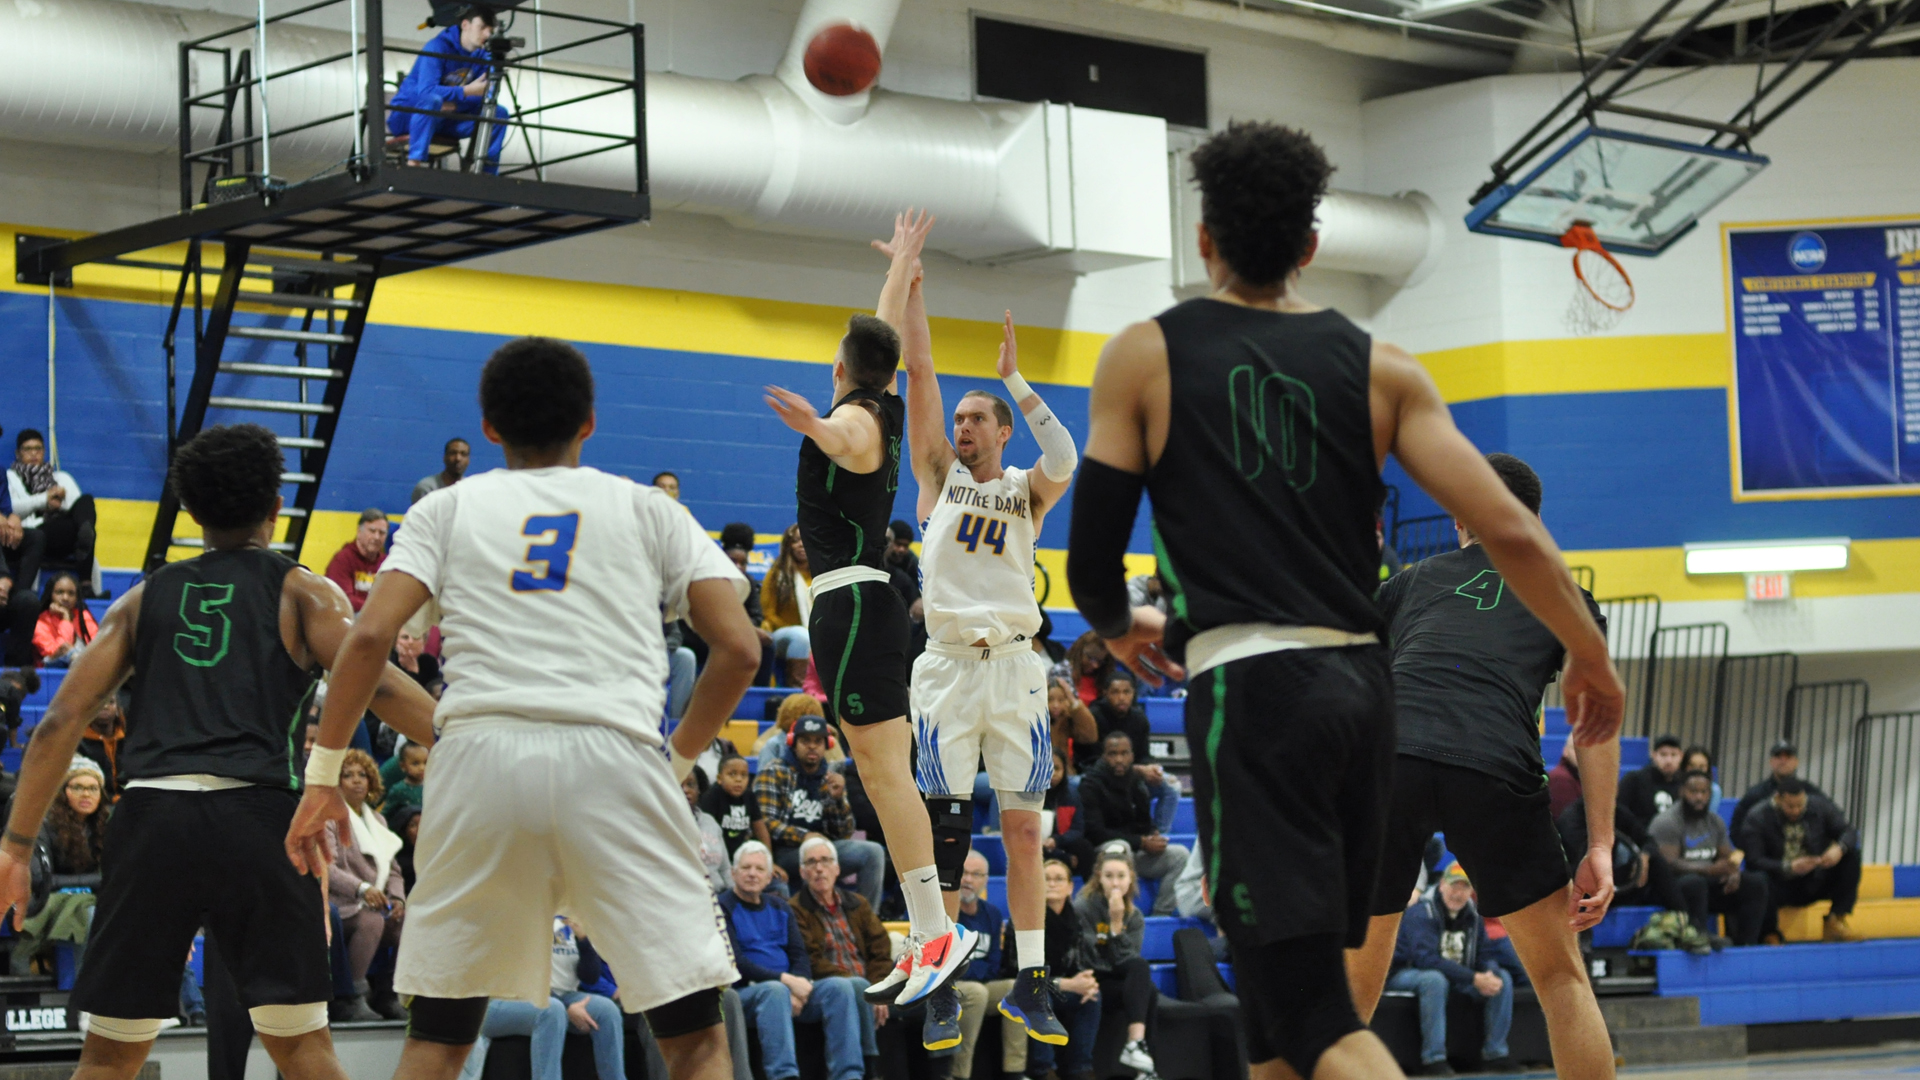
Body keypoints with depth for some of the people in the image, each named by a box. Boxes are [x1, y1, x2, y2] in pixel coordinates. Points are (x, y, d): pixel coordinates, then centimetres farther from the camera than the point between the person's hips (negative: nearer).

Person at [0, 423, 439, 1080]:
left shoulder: (144, 599, 21)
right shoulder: (302, 592, 13)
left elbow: (62, 721, 13)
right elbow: (377, 683, -4)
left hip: (150, 812, 2)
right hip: (254, 816, -2)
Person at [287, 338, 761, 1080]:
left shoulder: (449, 507, 18)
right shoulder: (646, 508, 18)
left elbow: (369, 636, 3)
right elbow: (738, 649, 8)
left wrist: (323, 774, 10)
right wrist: (679, 759, 21)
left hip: (481, 753, 1)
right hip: (612, 754, -1)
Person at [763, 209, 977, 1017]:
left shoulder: (856, 418, -10)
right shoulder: (884, 409, 15)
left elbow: (848, 442, -37)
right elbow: (889, 328, 33)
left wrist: (816, 428, -58)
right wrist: (902, 262, 48)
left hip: (851, 602, -9)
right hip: (860, 605, 9)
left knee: (884, 769, -14)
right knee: (884, 773, 6)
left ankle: (937, 931, -19)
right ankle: (925, 946, 4)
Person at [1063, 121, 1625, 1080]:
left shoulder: (1144, 356, 3)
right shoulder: (1379, 368, 9)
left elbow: (1091, 564, 2)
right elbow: (1510, 532, 0)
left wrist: (1121, 631, 25)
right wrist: (1590, 658, 14)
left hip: (1246, 686, -5)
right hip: (1360, 684, 5)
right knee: (1286, 970, 21)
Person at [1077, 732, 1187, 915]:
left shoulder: (1138, 782, 9)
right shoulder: (1091, 784, -9)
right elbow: (1095, 832, -16)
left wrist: (1154, 837, -8)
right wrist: (1141, 843, -18)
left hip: (1136, 853, 6)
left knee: (1179, 854, -13)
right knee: (1120, 847, -38)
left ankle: (1161, 915, -16)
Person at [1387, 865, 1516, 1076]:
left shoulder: (1472, 915, 3)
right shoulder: (1421, 913, -20)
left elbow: (1486, 956, 3)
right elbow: (1427, 958, -31)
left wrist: (1490, 974, -24)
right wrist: (1474, 978, -36)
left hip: (1455, 976, 7)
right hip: (1406, 975, -7)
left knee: (1503, 978, -7)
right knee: (1435, 979, -40)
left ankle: (1494, 1054, -6)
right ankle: (1433, 1058, -36)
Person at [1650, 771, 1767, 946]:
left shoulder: (1715, 822, 13)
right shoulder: (1667, 823, -11)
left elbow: (1728, 857, 14)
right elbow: (1669, 864, -21)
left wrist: (1733, 873, -12)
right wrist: (1709, 870, -32)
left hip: (1707, 884, 7)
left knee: (1756, 881, -11)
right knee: (1694, 881, -40)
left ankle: (1746, 944, -19)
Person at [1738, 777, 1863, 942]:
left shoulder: (1820, 807, -2)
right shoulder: (1757, 820, -12)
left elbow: (1848, 832, -1)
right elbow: (1754, 861, -20)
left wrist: (1839, 848, -25)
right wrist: (1789, 868, -34)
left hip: (1815, 883, 3)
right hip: (1782, 887, -3)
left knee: (1852, 853, -17)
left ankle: (1836, 920, -12)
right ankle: (1770, 933, -8)